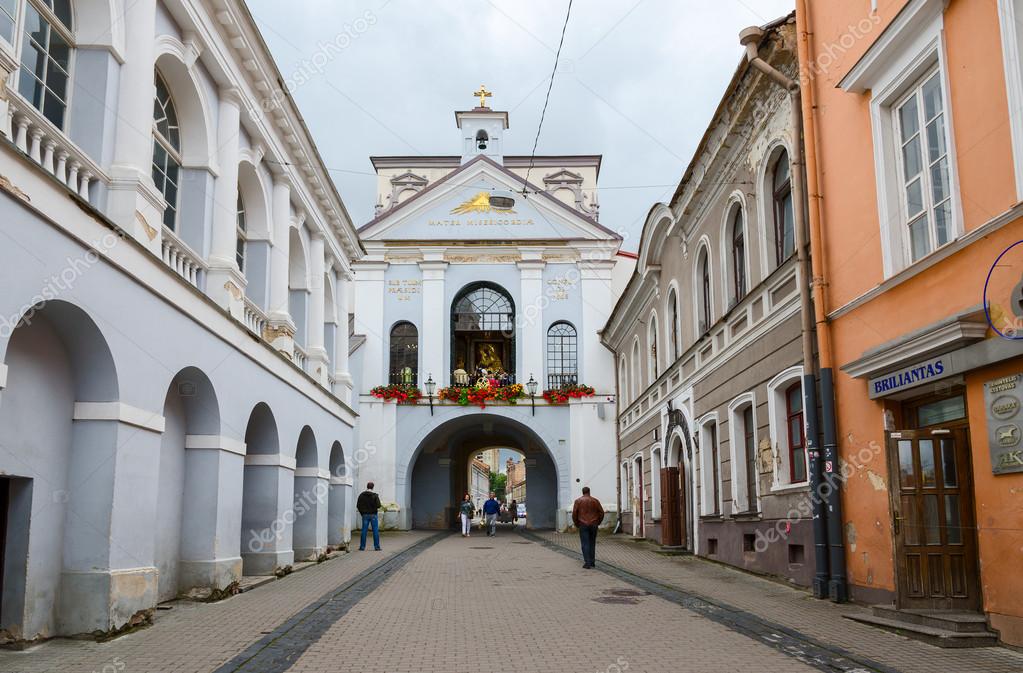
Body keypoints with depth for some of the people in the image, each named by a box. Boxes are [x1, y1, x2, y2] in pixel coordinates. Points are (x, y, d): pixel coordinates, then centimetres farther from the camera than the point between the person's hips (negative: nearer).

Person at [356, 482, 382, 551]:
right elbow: (378, 505, -15)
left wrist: (362, 512, 10)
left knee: (364, 531, 6)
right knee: (375, 531, 3)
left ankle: (362, 547, 6)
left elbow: (358, 505, 1)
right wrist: (374, 509, 6)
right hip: (373, 515, -2)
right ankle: (377, 546, 3)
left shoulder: (361, 495, 2)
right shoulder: (375, 495, -7)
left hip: (365, 515, 2)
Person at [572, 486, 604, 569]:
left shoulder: (578, 501, -1)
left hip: (583, 525, -2)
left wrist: (576, 524, 7)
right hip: (593, 525, 2)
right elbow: (601, 512, 2)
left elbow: (574, 513, -5)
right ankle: (592, 561, 17)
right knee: (592, 543, 14)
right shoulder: (595, 501, 3)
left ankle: (587, 563, -8)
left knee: (585, 544, -2)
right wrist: (598, 522, 13)